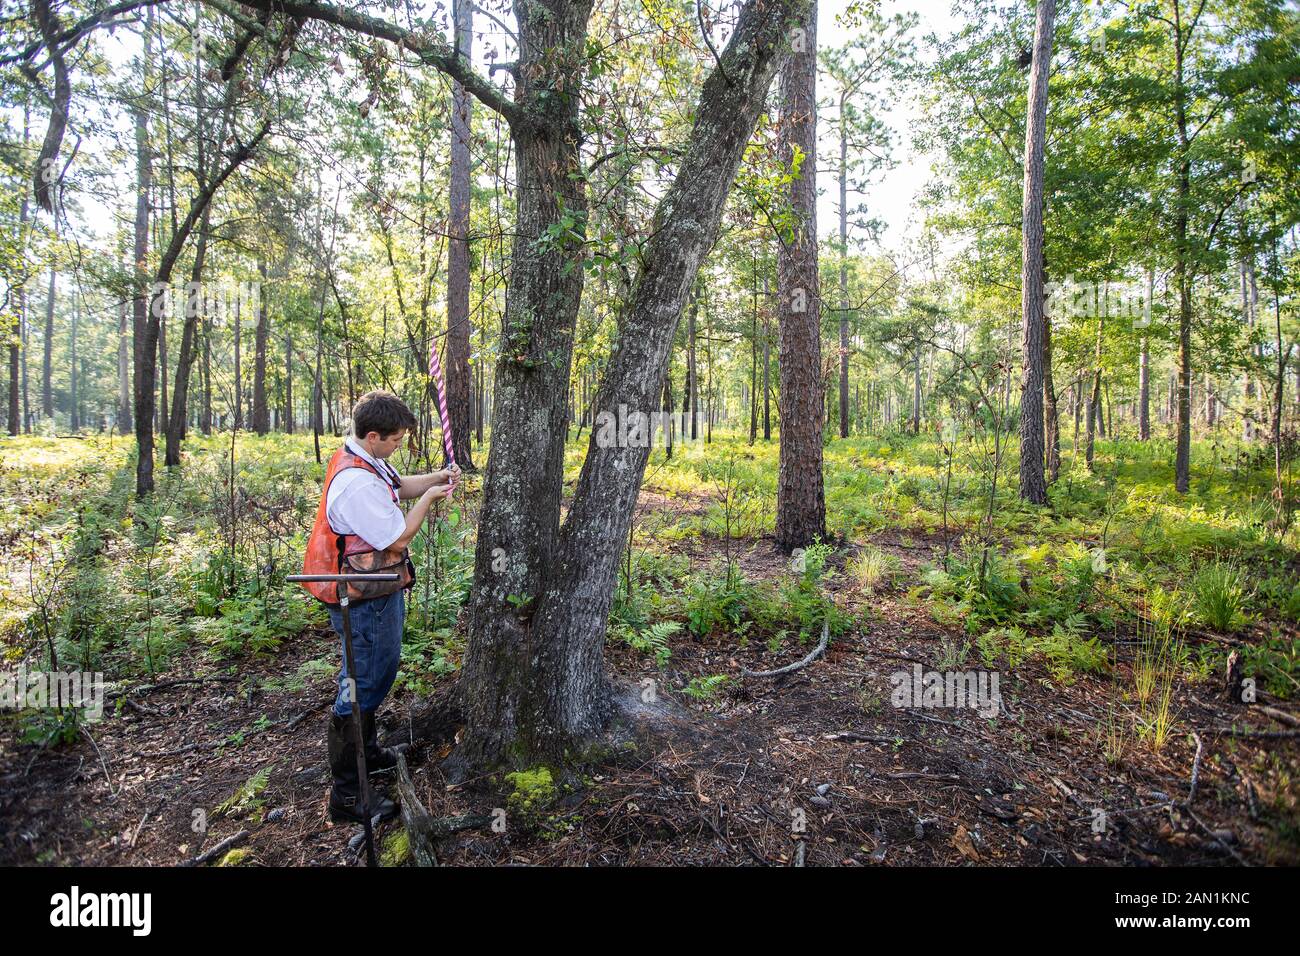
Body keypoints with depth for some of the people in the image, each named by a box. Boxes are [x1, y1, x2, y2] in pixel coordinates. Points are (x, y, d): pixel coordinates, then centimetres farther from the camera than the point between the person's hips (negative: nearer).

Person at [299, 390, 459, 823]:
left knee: (380, 670, 26)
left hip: (380, 592, 11)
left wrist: (437, 476, 0)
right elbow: (398, 539, -25)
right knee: (360, 688, 2)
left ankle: (366, 750, 47)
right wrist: (428, 499, -13)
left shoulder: (366, 460, 1)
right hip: (364, 602, -11)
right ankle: (346, 794, 17)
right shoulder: (357, 484, -30)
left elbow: (399, 484, 18)